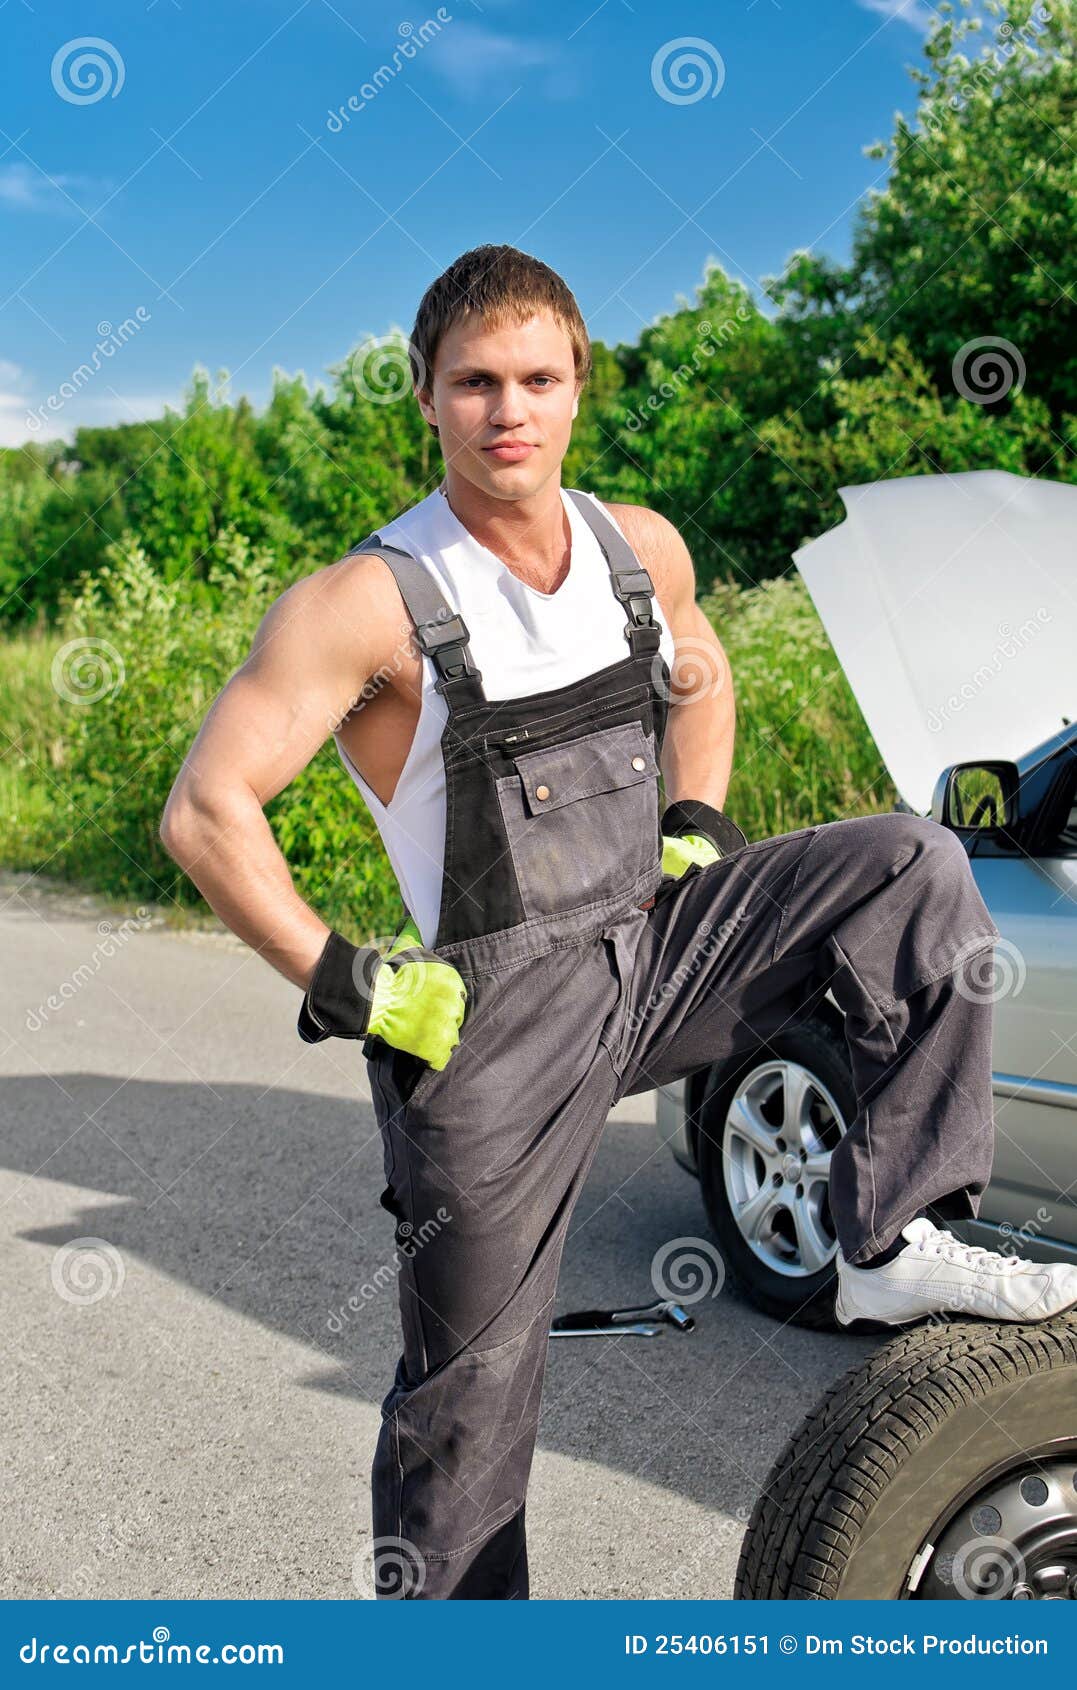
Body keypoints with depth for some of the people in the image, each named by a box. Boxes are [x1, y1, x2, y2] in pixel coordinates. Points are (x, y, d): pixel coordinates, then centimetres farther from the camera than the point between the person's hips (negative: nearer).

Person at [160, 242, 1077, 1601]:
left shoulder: (645, 549, 2)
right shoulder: (368, 602, -15)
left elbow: (698, 672, 24)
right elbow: (205, 811, -15)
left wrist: (695, 828, 11)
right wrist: (344, 986, -15)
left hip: (657, 952, 5)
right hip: (495, 1019, -5)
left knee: (912, 865, -6)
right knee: (471, 1384, 4)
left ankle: (893, 1244, -6)